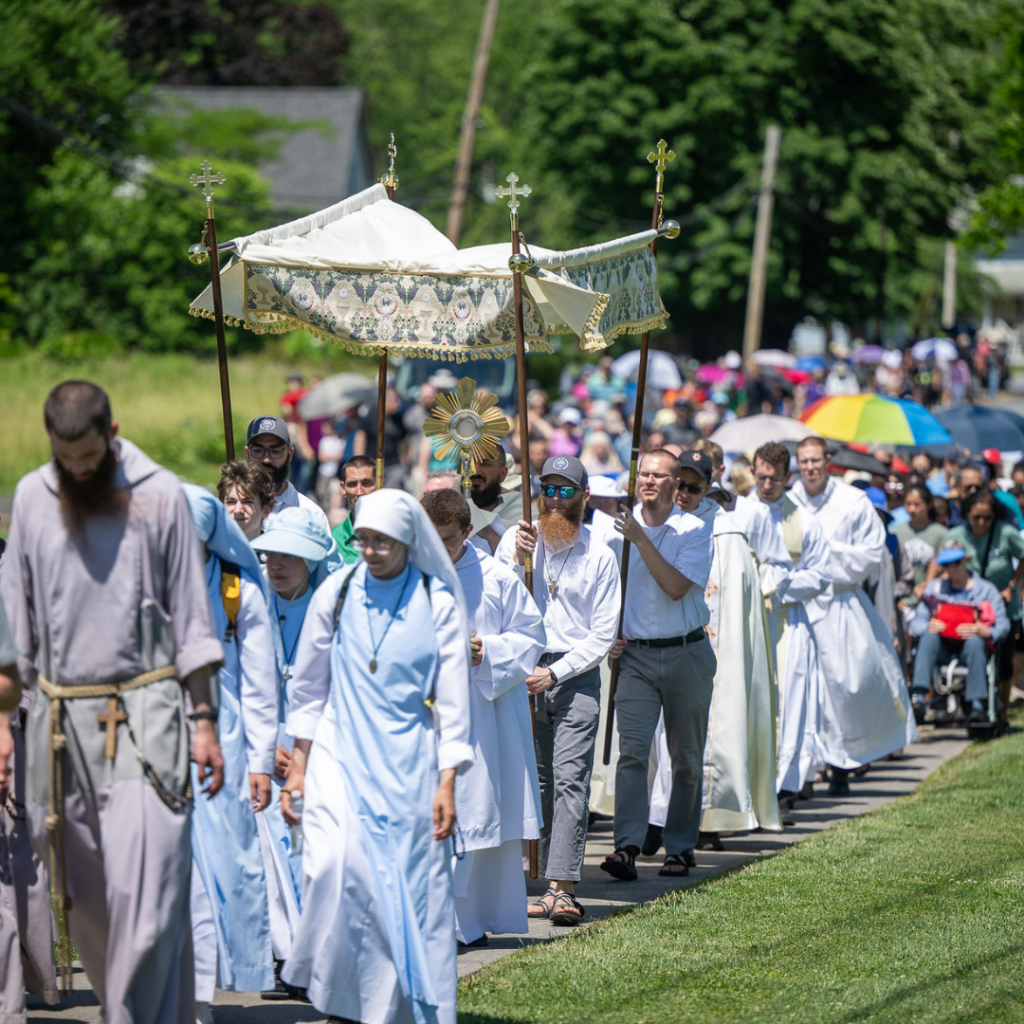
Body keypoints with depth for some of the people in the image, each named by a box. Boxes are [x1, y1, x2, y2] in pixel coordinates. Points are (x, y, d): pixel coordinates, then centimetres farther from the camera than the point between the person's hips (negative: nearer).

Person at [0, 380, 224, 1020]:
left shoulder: (160, 495, -2)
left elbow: (192, 617, 2)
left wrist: (204, 719, -1)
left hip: (145, 714, -4)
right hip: (60, 717, 4)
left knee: (146, 888, -12)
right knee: (84, 893, 7)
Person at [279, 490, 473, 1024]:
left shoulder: (438, 602, -1)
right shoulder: (335, 593, 2)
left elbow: (453, 696, 1)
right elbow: (309, 685, 11)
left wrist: (447, 782, -4)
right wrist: (298, 765, 10)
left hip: (409, 761, 0)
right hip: (341, 755, 0)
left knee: (413, 881, -4)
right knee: (335, 864, -19)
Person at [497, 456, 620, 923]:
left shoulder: (599, 556, 5)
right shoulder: (515, 540, 8)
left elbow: (603, 632, 2)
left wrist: (555, 672, -7)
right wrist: (518, 562, -8)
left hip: (575, 676, -2)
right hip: (521, 673, 2)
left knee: (570, 780, -11)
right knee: (538, 779, 1)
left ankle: (562, 888, -19)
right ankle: (551, 880, 5)